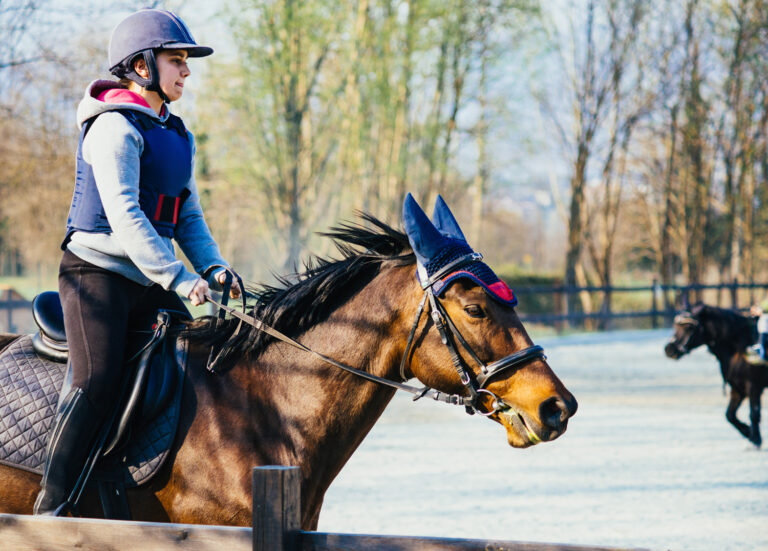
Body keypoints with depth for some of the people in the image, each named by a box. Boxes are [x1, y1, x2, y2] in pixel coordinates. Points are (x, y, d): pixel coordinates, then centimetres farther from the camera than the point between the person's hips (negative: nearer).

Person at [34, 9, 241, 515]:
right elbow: (124, 216, -21)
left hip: (149, 283, 9)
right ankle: (50, 507, -18)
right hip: (97, 271, -9)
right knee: (98, 383, -20)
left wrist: (214, 268, -1)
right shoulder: (115, 127, -12)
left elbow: (188, 217, 18)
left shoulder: (177, 136, 16)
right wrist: (178, 278, -27)